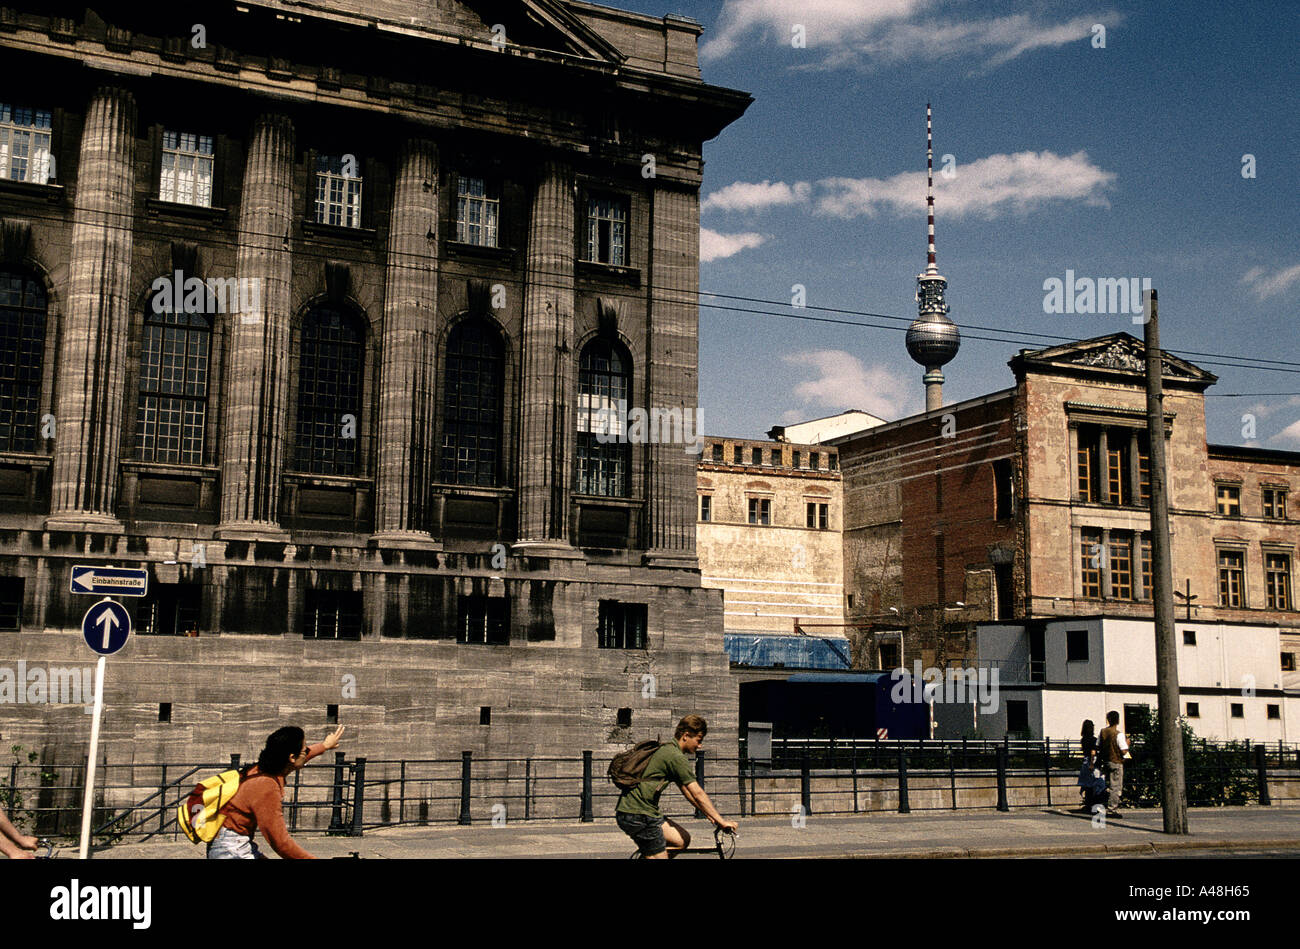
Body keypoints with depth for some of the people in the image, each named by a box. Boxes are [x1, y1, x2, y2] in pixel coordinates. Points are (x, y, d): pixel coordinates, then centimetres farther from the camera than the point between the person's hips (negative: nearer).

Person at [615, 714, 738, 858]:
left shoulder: (666, 750, 18)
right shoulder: (676, 757, -14)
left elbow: (686, 791, 22)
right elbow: (698, 794, -14)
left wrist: (710, 816, 20)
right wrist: (721, 821, -8)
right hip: (638, 816, -10)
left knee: (683, 840, 11)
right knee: (659, 856, -7)